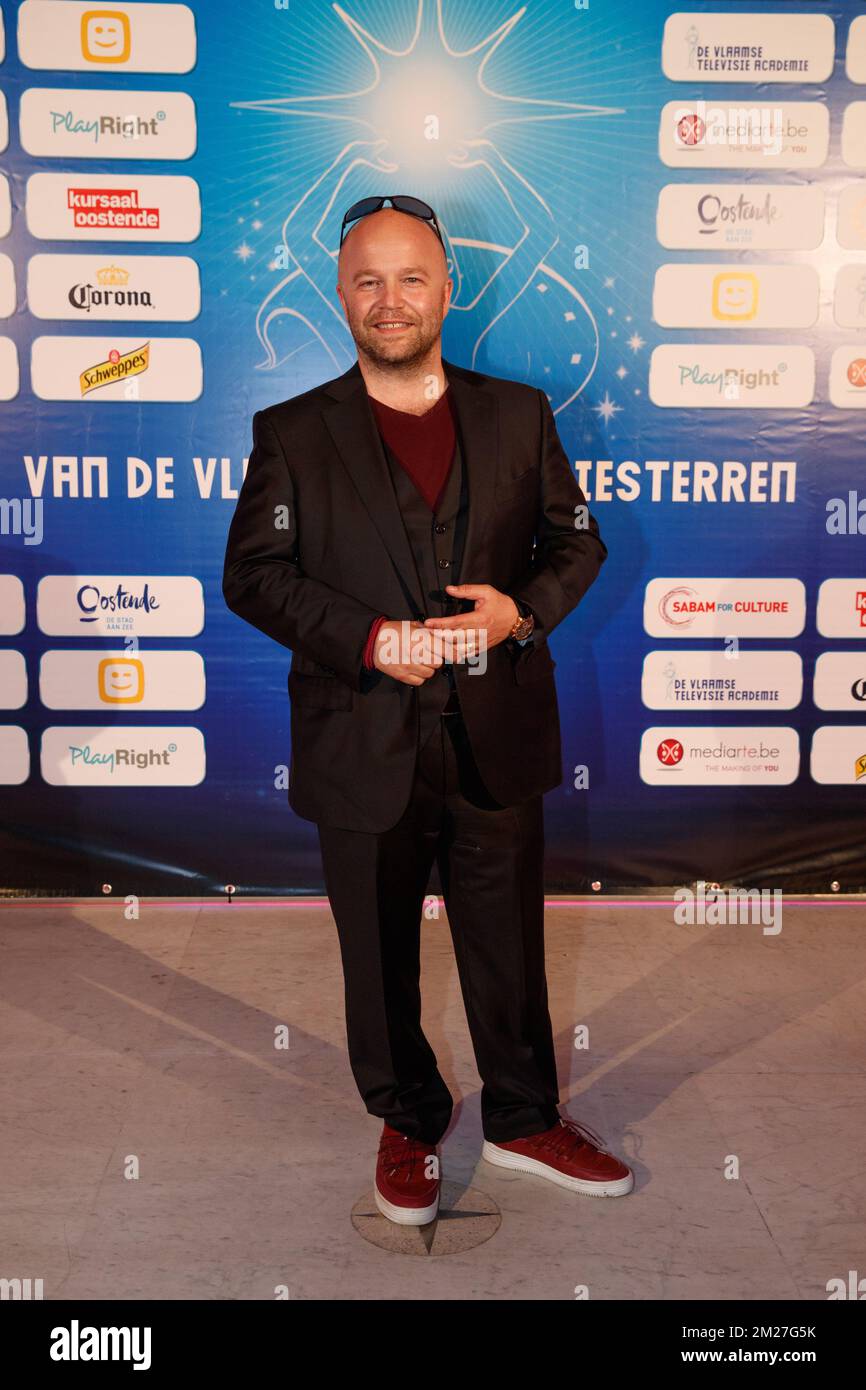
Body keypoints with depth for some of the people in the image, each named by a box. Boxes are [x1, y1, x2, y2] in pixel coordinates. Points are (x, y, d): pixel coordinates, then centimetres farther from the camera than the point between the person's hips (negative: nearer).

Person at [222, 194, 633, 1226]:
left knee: (509, 944, 14)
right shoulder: (291, 433, 0)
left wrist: (522, 610, -12)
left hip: (500, 741, 1)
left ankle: (524, 1120, 37)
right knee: (381, 956, 14)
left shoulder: (518, 414, 5)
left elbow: (576, 541, 9)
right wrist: (367, 639, -17)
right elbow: (252, 575, -3)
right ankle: (408, 1123, 38)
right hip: (364, 747, -1)